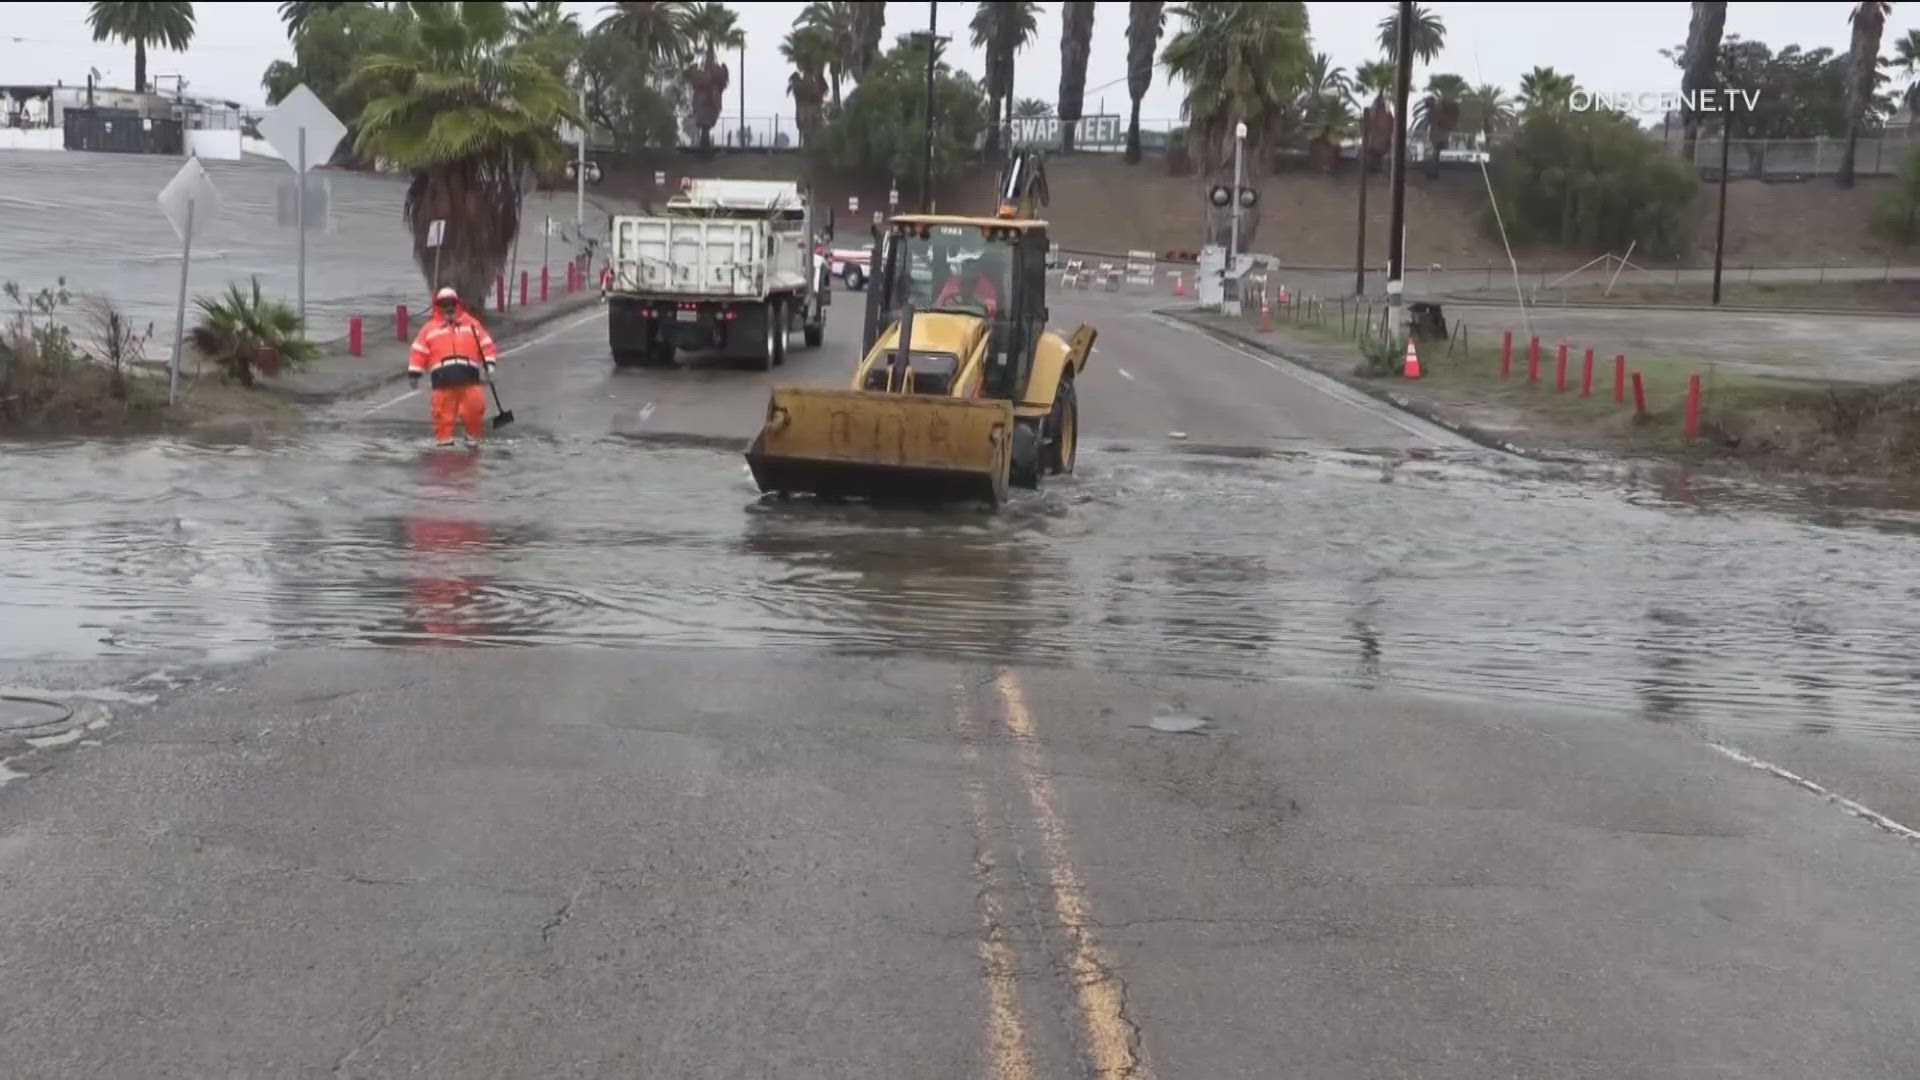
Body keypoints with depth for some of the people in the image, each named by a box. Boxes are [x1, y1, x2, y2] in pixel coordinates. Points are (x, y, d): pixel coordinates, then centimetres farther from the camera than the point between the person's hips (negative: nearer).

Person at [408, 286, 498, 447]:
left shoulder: (471, 324, 17)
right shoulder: (430, 328, 14)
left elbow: (486, 344, 13)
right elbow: (419, 351, 10)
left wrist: (489, 364, 0)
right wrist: (414, 373, 2)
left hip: (468, 375, 0)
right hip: (442, 377, 0)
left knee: (474, 406, -7)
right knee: (443, 409, -3)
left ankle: (473, 436, 13)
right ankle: (444, 438, 10)